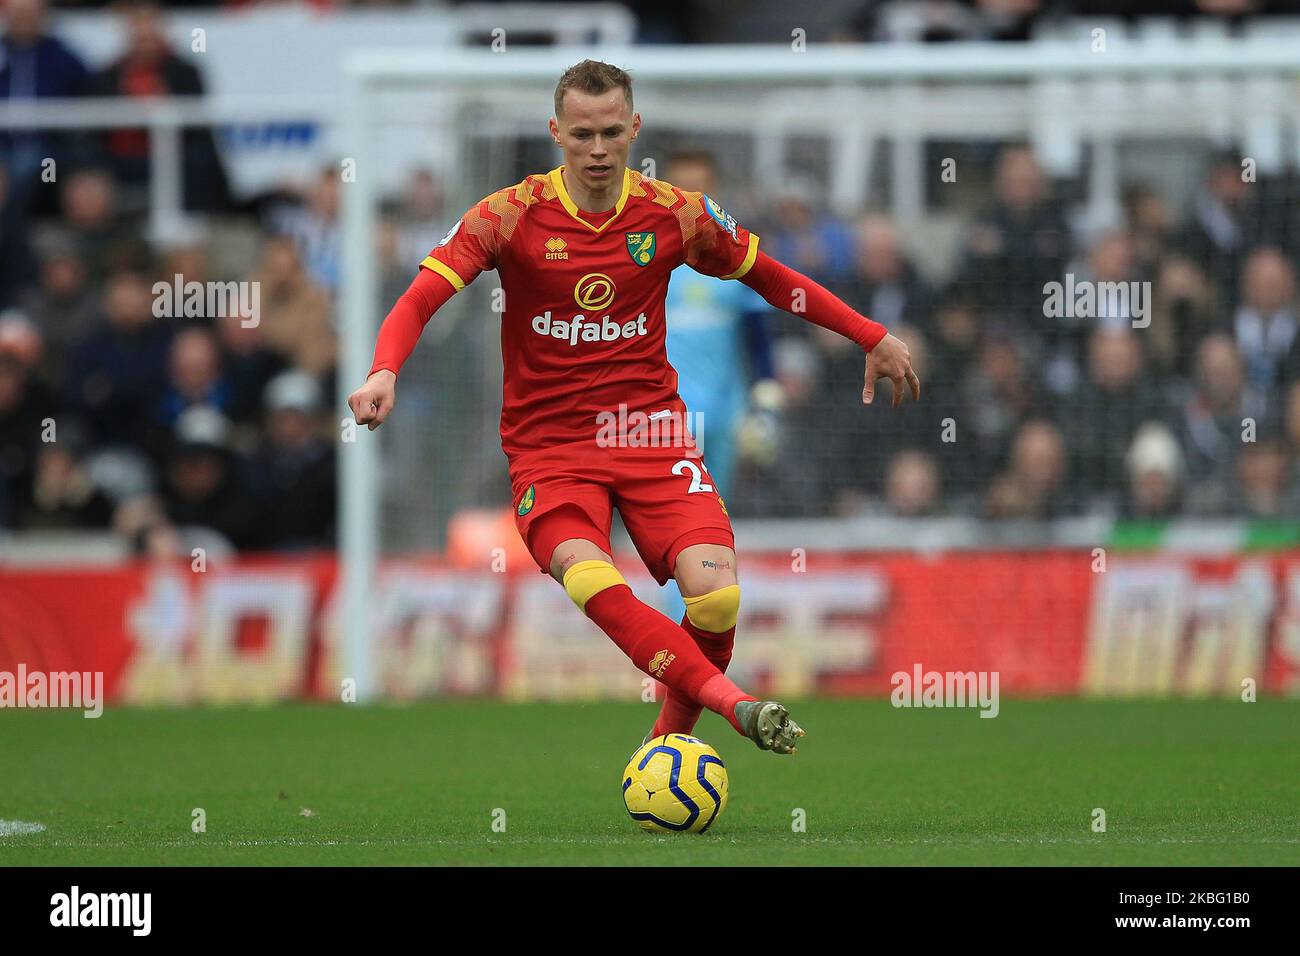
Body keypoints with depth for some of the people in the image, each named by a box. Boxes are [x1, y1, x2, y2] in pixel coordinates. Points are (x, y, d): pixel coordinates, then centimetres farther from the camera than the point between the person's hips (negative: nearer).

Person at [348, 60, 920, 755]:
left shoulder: (675, 214, 3)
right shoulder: (511, 215, -5)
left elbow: (769, 278, 18)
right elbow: (420, 300, -11)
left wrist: (871, 338, 17)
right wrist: (384, 372, -31)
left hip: (648, 429, 2)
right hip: (548, 444, -2)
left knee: (715, 594, -21)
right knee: (592, 583, -33)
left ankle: (671, 740, 4)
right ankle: (734, 703, -40)